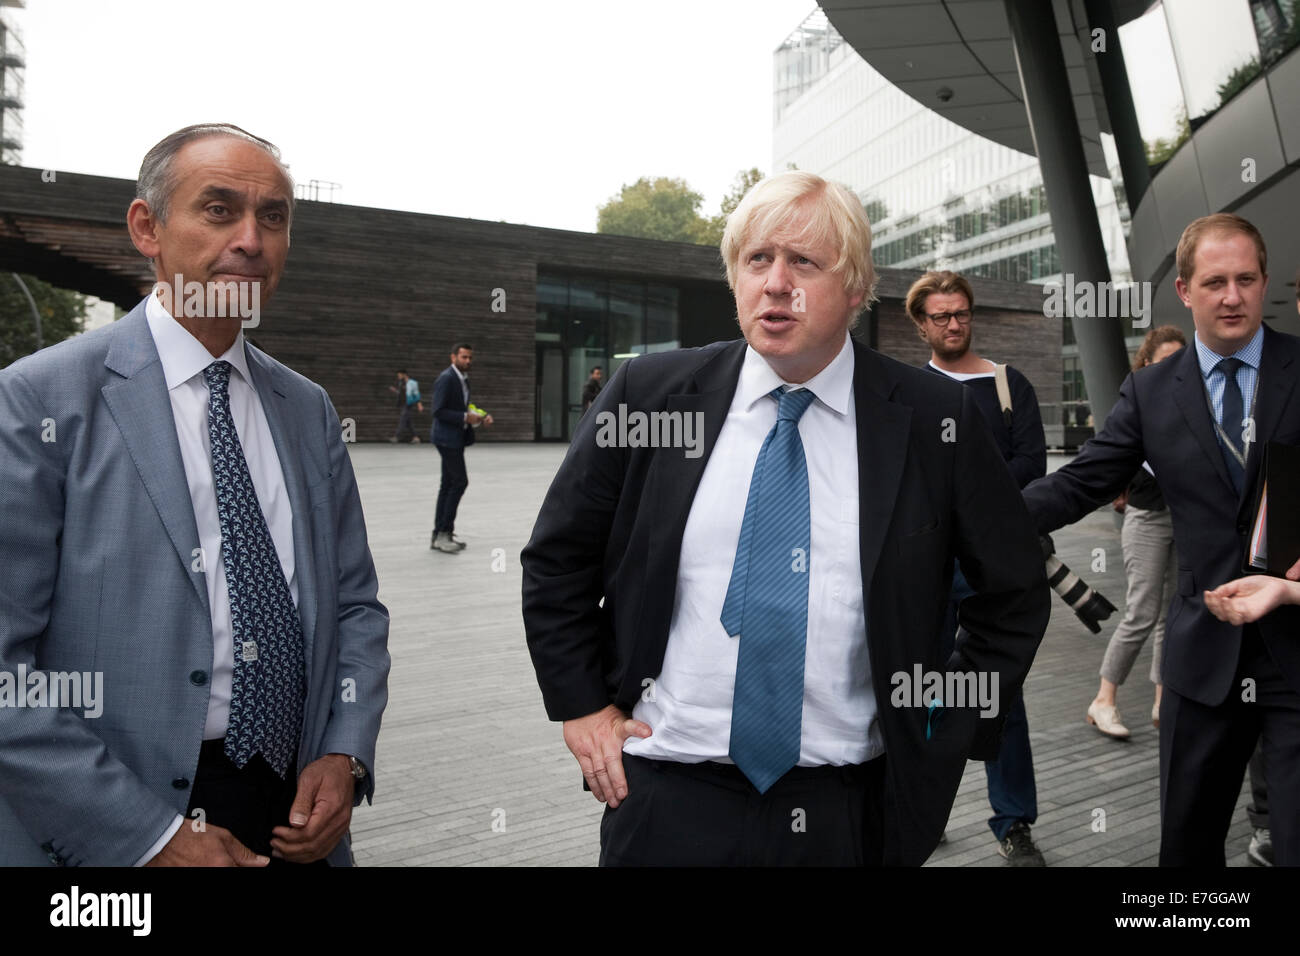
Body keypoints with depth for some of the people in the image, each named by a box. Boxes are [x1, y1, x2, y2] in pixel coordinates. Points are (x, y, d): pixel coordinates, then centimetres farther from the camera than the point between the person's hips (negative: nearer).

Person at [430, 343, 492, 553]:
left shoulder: (463, 379, 15)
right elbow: (439, 411, -19)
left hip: (456, 438, 10)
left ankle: (440, 535, 15)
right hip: (447, 437, -10)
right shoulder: (446, 378, -14)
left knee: (449, 484, 10)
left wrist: (480, 417, 6)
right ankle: (443, 532, -7)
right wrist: (465, 417, -23)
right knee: (460, 481, -12)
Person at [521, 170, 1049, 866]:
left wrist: (945, 729, 1)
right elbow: (554, 561, 4)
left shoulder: (933, 417, -6)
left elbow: (1016, 592, 5)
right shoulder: (650, 392, -5)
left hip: (847, 809, 1)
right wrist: (582, 705, 1)